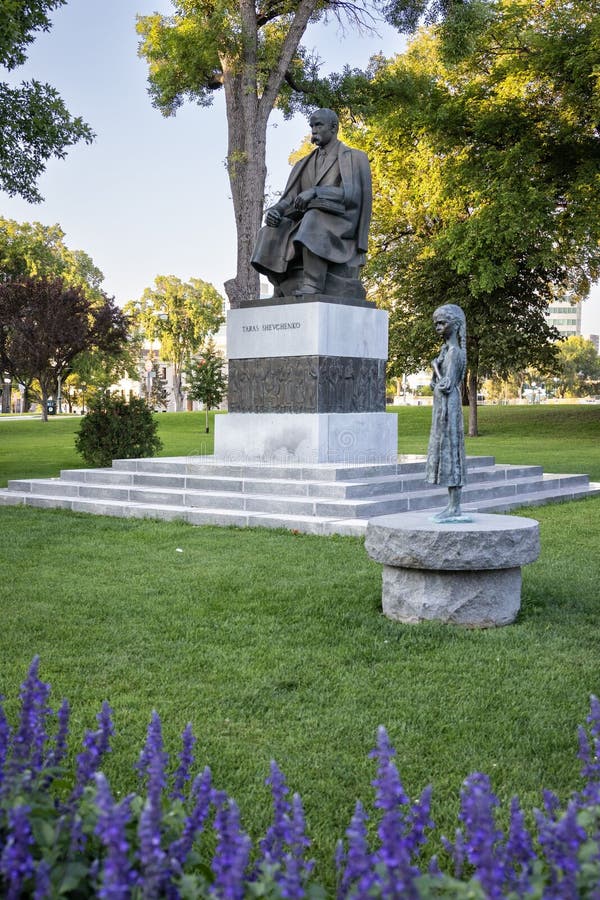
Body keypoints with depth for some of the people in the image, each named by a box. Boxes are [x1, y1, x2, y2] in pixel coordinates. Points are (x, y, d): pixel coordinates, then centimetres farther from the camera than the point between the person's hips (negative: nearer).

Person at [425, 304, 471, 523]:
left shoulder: (454, 351, -13)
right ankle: (452, 507, 15)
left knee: (449, 450, -7)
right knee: (445, 453, 10)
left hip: (448, 405, -10)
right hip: (442, 405, 10)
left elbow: (447, 385, -18)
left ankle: (455, 509, -3)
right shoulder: (447, 349, 16)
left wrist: (435, 368, -7)